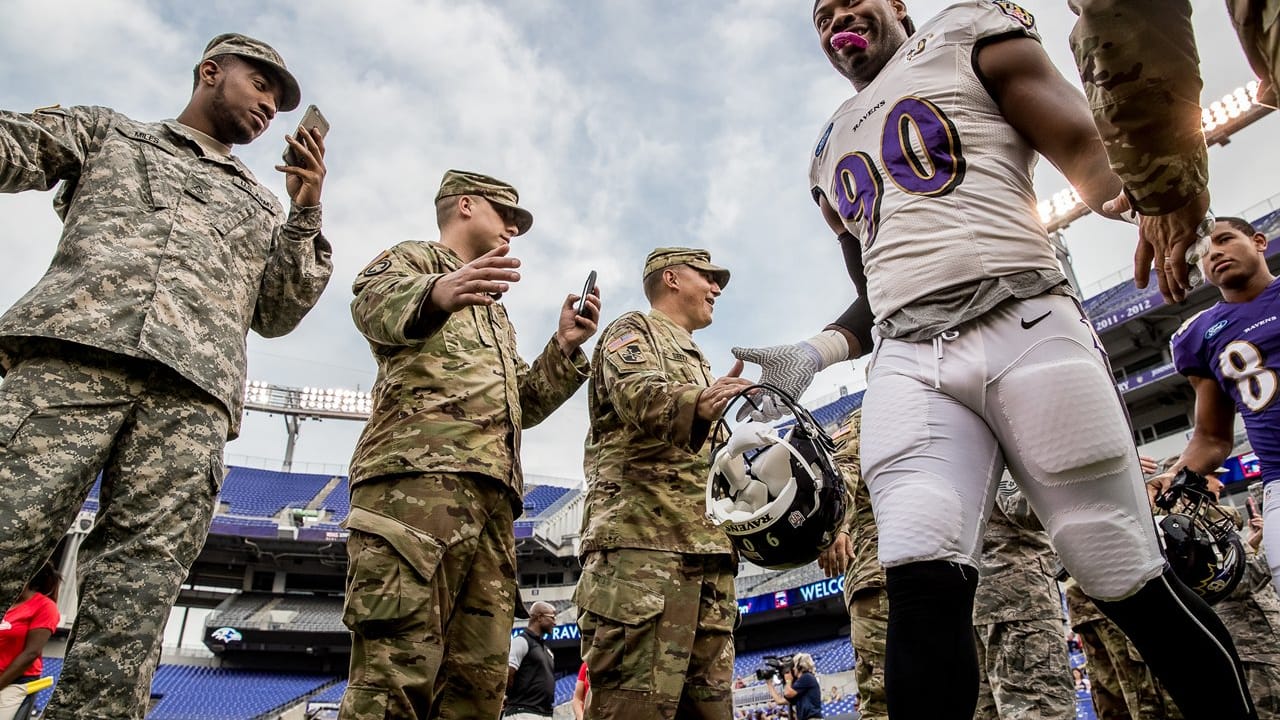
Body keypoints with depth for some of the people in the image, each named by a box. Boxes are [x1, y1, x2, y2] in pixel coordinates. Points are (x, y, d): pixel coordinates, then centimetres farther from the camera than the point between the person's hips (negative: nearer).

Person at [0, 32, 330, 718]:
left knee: (137, 590, -11)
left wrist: (304, 212, 14)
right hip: (75, 349, -2)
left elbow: (276, 315, 23)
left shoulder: (262, 204, 34)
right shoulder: (108, 131, 30)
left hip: (194, 391, 2)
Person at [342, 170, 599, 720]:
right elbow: (374, 301, -9)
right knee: (396, 668, -18)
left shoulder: (494, 313, 39)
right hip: (417, 471, -7)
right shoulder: (413, 258, 17)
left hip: (491, 494, 8)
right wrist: (435, 294, -33)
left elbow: (524, 405, 33)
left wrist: (564, 348, 15)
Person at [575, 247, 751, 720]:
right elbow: (638, 393, -14)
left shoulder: (697, 364, 36)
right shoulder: (634, 331, 11)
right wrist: (698, 405, -35)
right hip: (642, 536, -8)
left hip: (706, 548, 9)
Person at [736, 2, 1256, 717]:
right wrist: (813, 354, 12)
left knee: (1134, 582, -1)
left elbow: (1093, 158, 2)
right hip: (906, 361, 3)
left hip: (1024, 326, -3)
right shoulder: (831, 154, 29)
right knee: (922, 582, -15)